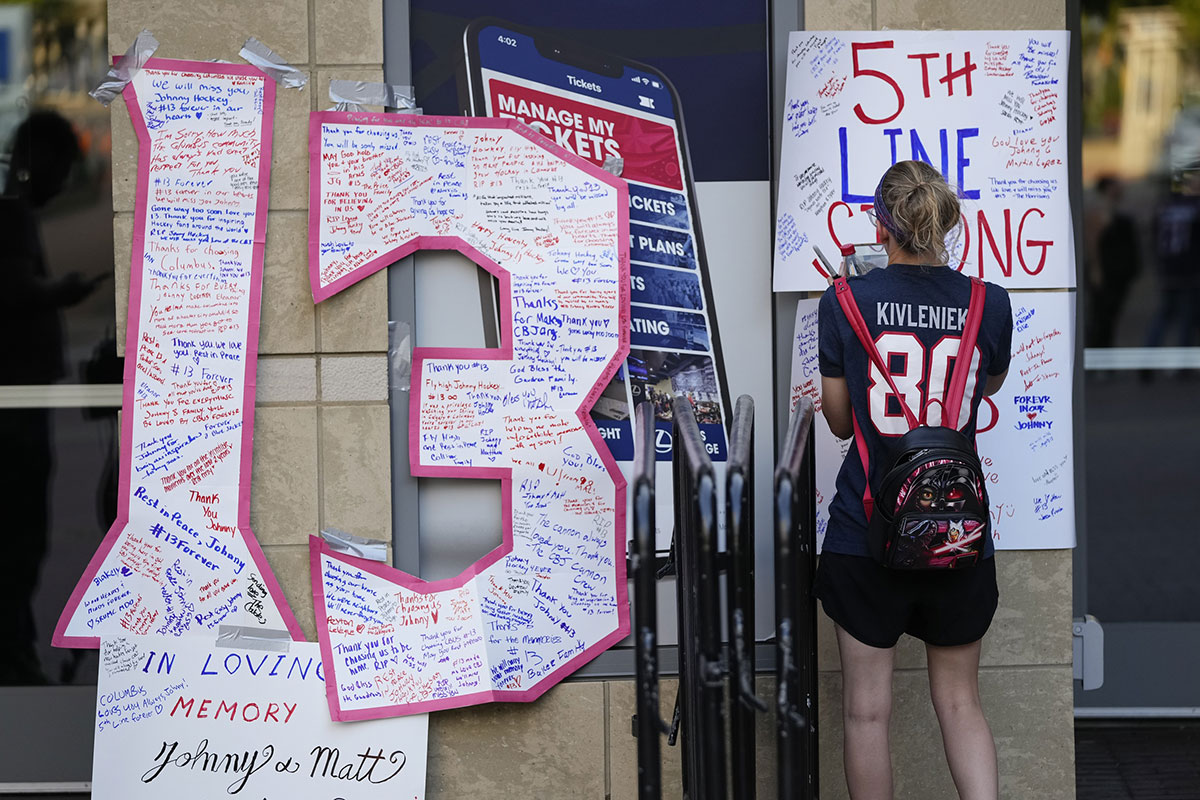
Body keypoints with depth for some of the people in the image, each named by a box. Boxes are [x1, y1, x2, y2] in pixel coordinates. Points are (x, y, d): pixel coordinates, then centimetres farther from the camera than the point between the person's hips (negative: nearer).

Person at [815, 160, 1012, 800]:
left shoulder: (844, 302, -8)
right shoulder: (989, 304, -3)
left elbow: (839, 420, 3)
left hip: (866, 533, -2)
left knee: (866, 708, 8)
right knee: (960, 702, 15)